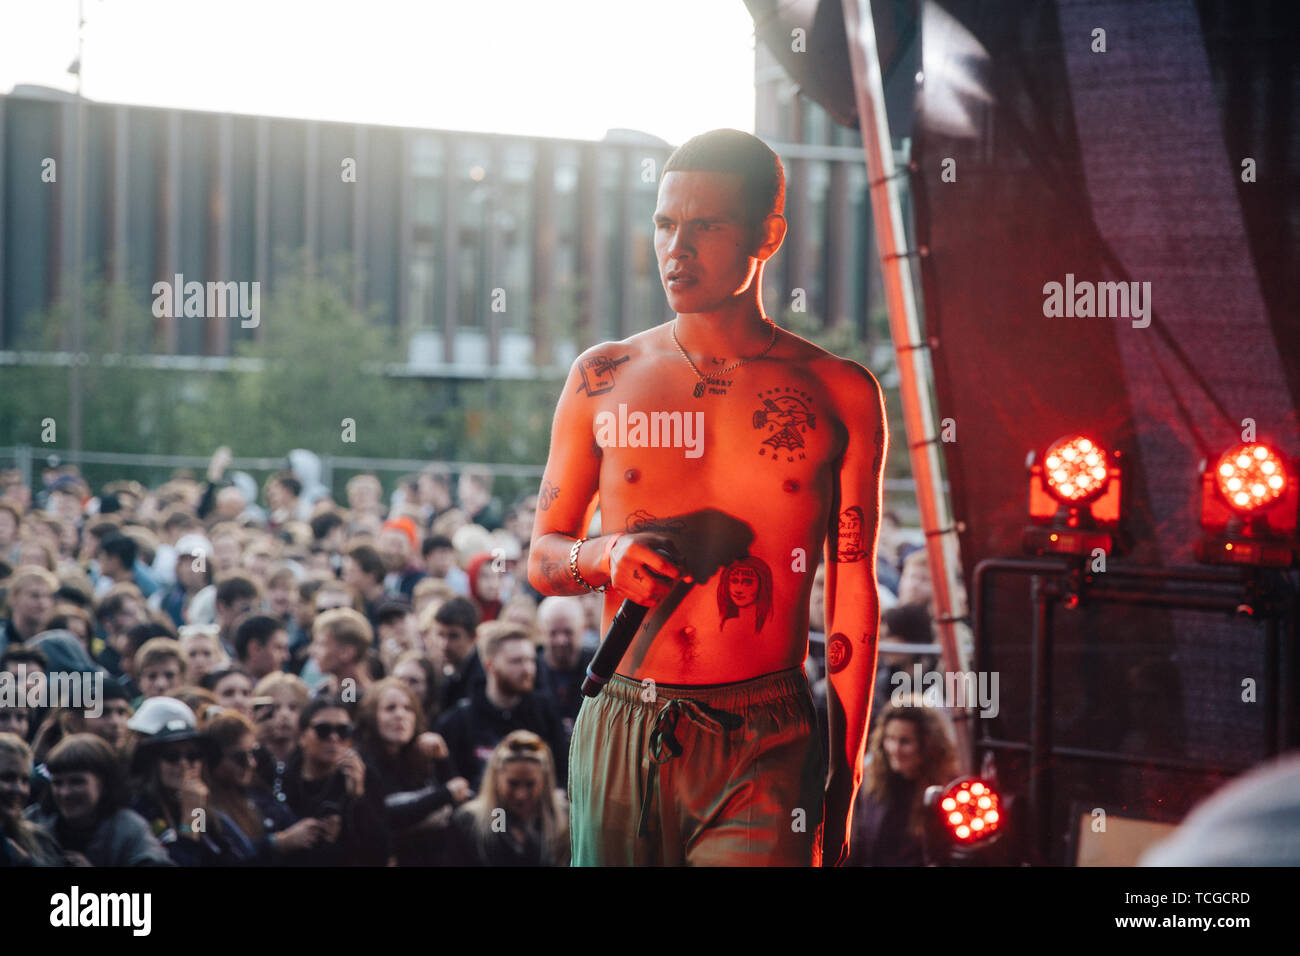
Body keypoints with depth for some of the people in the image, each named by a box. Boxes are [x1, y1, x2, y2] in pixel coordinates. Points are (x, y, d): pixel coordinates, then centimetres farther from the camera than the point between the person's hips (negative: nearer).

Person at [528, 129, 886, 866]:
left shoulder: (839, 396, 3)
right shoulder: (602, 381, 8)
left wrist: (844, 780, 2)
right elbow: (542, 558, 15)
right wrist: (607, 555, -8)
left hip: (766, 750, -2)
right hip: (621, 738, 2)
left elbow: (853, 598, 5)